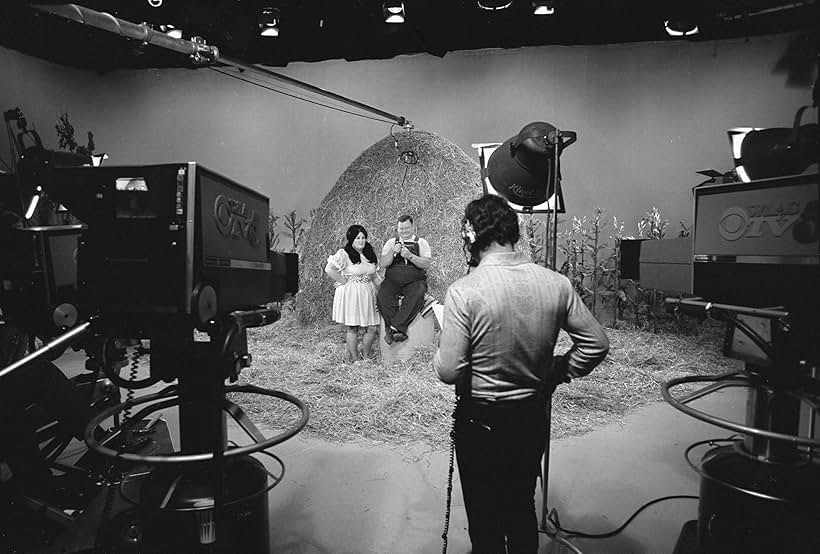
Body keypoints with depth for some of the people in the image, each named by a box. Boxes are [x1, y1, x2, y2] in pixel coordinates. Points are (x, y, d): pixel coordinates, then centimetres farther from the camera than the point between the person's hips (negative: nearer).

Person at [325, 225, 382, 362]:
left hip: (368, 294, 6)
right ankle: (355, 359, 13)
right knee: (352, 329, 2)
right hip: (350, 294, -6)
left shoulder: (370, 254, 12)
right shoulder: (343, 254, -10)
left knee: (373, 328, 3)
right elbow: (329, 269, -21)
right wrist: (344, 281, -15)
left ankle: (365, 357, 22)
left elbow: (375, 276, 20)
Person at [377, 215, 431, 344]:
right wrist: (392, 252, -12)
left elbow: (426, 264, -3)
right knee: (383, 296, -30)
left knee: (416, 296, -35)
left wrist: (410, 256, -16)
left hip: (415, 281, -2)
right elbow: (383, 264, 6)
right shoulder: (391, 242, 17)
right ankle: (400, 330, -30)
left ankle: (395, 327, -36)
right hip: (392, 280, 2)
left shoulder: (421, 243, 12)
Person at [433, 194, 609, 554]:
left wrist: (439, 354, -1)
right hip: (533, 418, 5)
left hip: (480, 422, -4)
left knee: (484, 515, 17)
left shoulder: (463, 292, -23)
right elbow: (596, 343, -2)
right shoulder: (556, 283, -8)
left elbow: (448, 371, -22)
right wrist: (556, 373, 9)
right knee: (523, 508, 25)